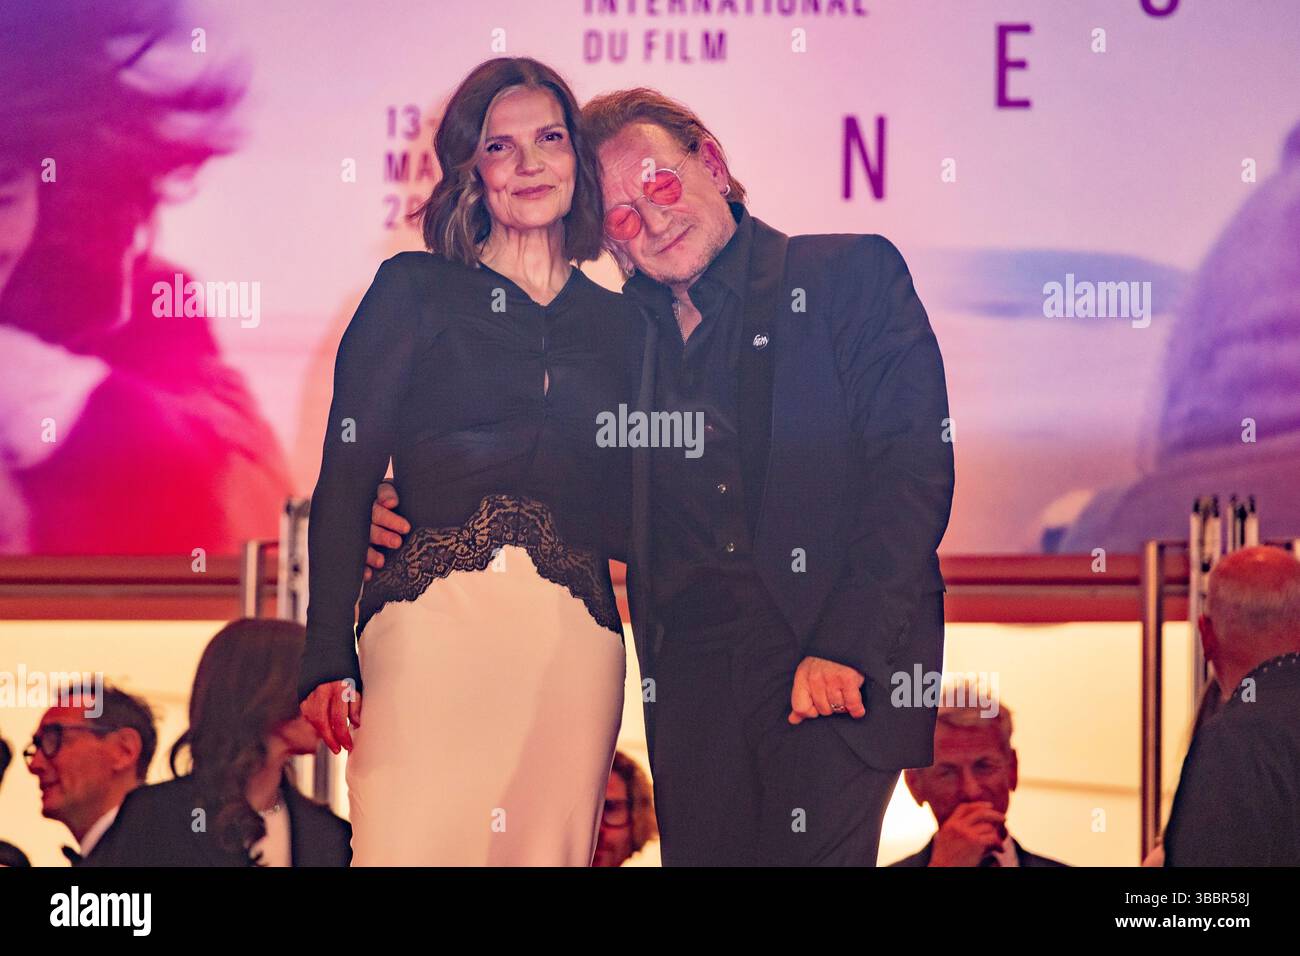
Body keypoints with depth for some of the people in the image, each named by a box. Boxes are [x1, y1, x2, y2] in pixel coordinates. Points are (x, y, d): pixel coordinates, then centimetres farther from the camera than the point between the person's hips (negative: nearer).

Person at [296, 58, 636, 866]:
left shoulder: (617, 323, 19)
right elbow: (346, 477, 3)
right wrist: (329, 658, -6)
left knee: (548, 852, -1)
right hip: (436, 620, -3)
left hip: (576, 644, 3)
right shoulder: (416, 291, 10)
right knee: (414, 845, -13)